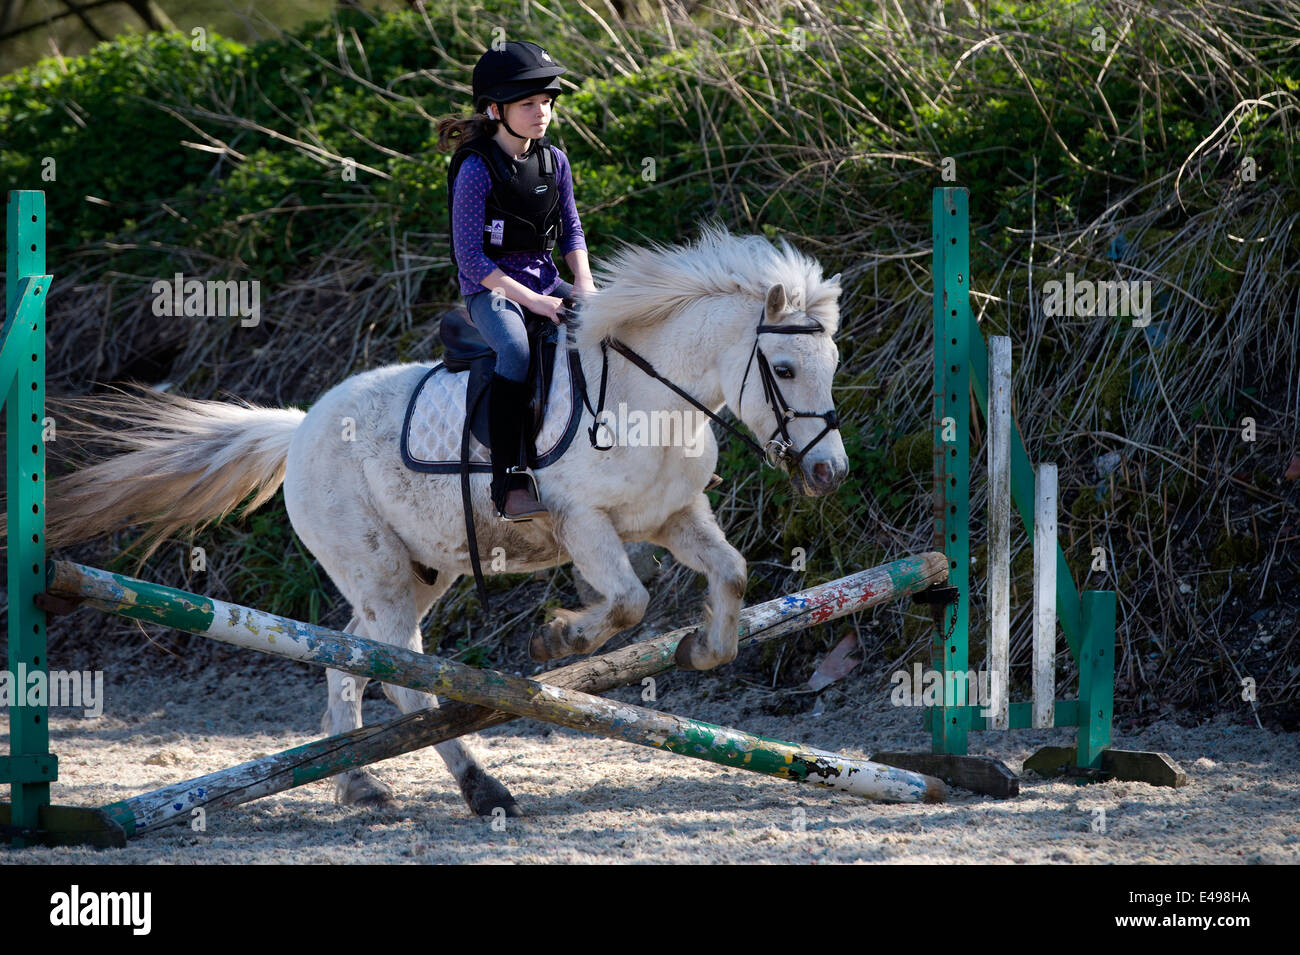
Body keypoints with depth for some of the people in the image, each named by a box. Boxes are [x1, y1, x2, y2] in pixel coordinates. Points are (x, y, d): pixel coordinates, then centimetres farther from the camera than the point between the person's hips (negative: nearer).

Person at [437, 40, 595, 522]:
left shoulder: (554, 162, 5)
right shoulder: (476, 170, -15)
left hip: (544, 281, 7)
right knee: (517, 350, -36)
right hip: (491, 289, -7)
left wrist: (584, 284, -4)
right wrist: (532, 301, -22)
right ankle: (509, 482, -39)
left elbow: (571, 229, 15)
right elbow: (470, 257, -17)